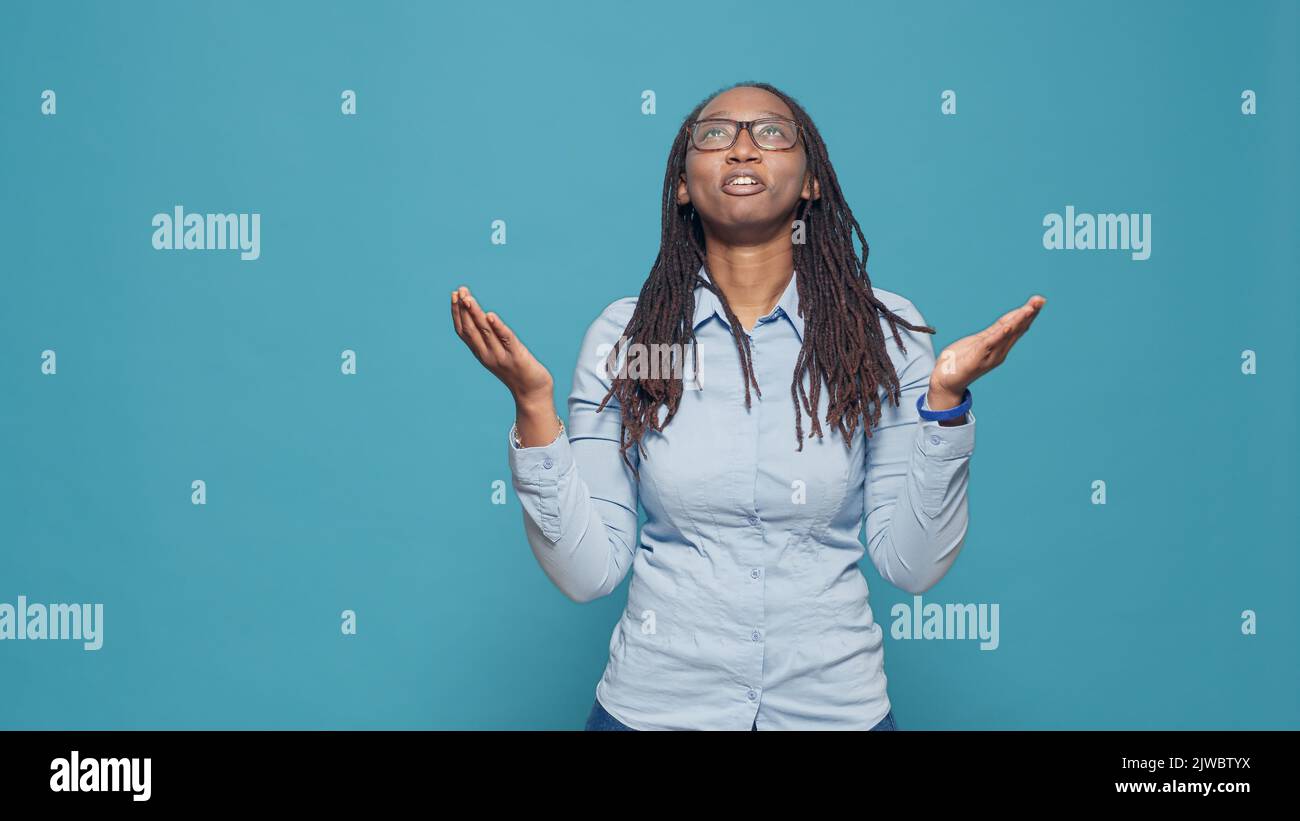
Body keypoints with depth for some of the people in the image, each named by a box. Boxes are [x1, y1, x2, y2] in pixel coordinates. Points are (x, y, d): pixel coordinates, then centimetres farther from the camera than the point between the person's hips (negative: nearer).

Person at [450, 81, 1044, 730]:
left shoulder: (882, 330, -6)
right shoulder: (623, 335, -7)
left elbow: (914, 565, -7)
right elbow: (588, 573, -9)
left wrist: (944, 398, -17)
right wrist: (534, 406, -18)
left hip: (835, 701, 1)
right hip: (656, 703, 0)